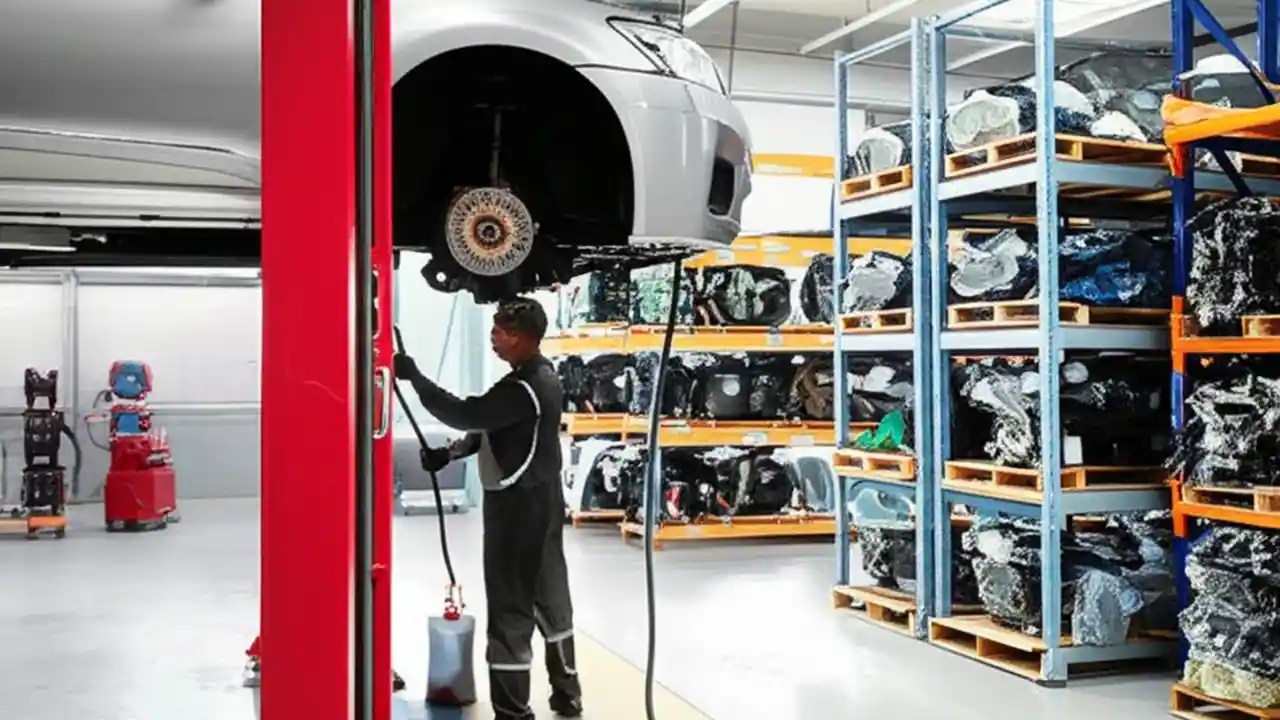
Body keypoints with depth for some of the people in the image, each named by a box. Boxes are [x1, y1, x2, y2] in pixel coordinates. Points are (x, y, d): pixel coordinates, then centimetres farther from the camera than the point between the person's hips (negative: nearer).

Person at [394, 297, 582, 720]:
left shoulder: (523, 389, -24)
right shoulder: (543, 376, 8)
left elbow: (466, 414, -27)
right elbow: (489, 426, 13)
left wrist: (414, 377, -20)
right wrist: (450, 453, 5)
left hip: (517, 506, -10)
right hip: (540, 500, 10)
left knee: (510, 606, -3)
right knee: (550, 595, 18)